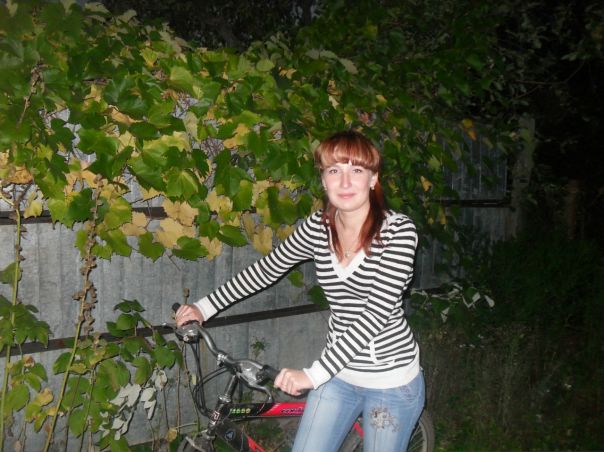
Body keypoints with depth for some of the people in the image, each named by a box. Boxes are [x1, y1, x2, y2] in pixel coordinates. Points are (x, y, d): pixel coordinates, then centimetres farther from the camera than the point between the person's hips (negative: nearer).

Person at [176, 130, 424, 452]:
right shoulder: (318, 227, -4)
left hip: (392, 380, -4)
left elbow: (377, 312, -25)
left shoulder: (398, 230, -18)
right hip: (337, 371, 4)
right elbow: (267, 270, 8)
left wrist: (314, 374, -28)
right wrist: (205, 307, 8)